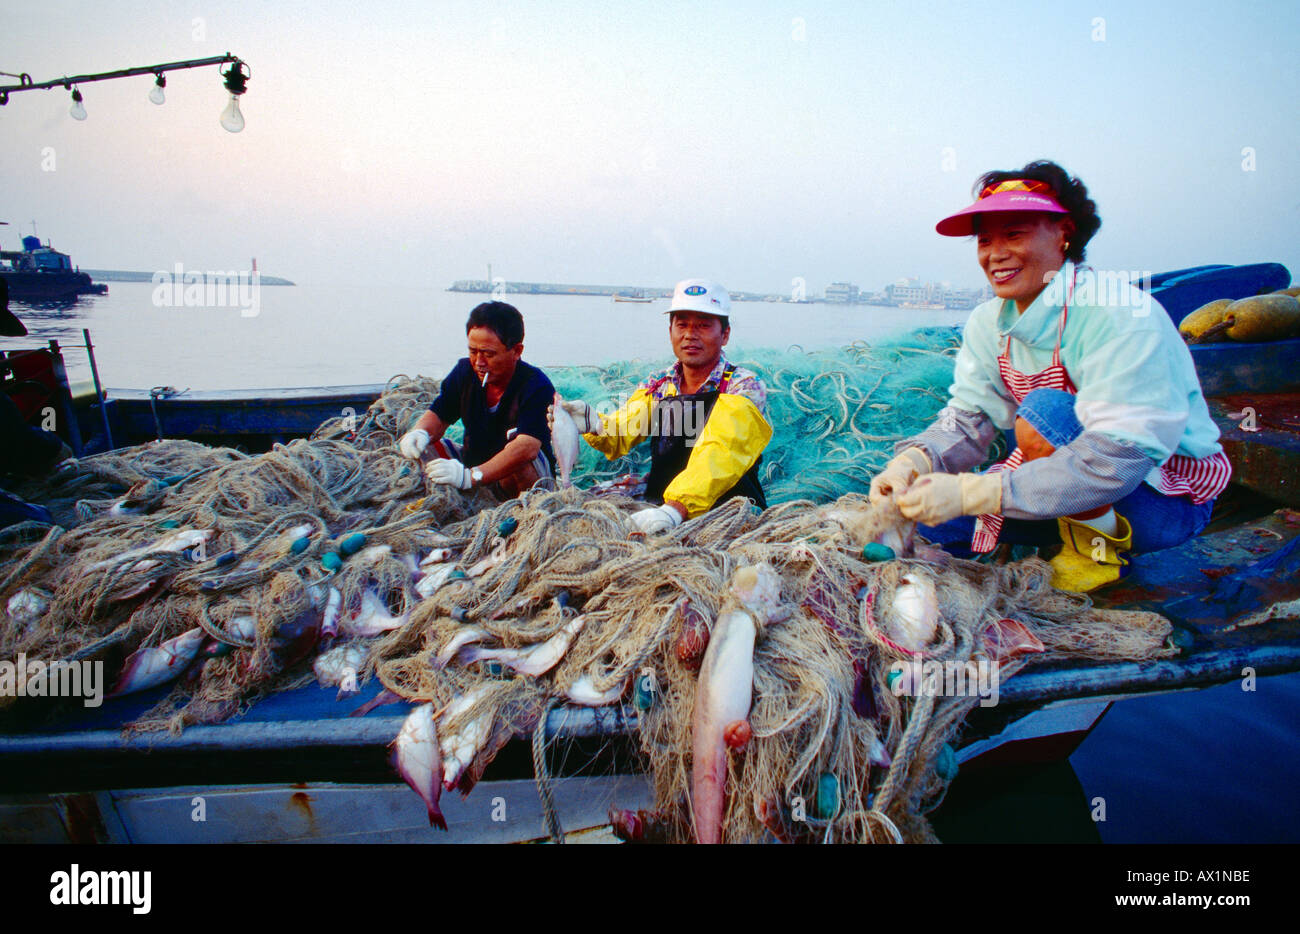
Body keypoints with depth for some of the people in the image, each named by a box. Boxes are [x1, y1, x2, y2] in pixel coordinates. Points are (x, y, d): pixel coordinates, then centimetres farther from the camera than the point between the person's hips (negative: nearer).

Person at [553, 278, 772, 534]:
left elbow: (720, 453, -25)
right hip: (659, 508, 5)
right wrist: (594, 425, -25)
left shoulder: (745, 387, -8)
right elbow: (619, 437, -1)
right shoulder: (657, 386, 11)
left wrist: (676, 508, -41)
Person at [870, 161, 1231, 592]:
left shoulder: (1121, 316, -26)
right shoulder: (988, 323, -3)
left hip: (1166, 501, -7)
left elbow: (1116, 461, -34)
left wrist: (969, 493, -40)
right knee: (931, 517, -6)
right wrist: (912, 462, -30)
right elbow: (968, 419, -6)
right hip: (1067, 491, 7)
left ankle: (1097, 548, -10)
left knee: (1047, 411, -31)